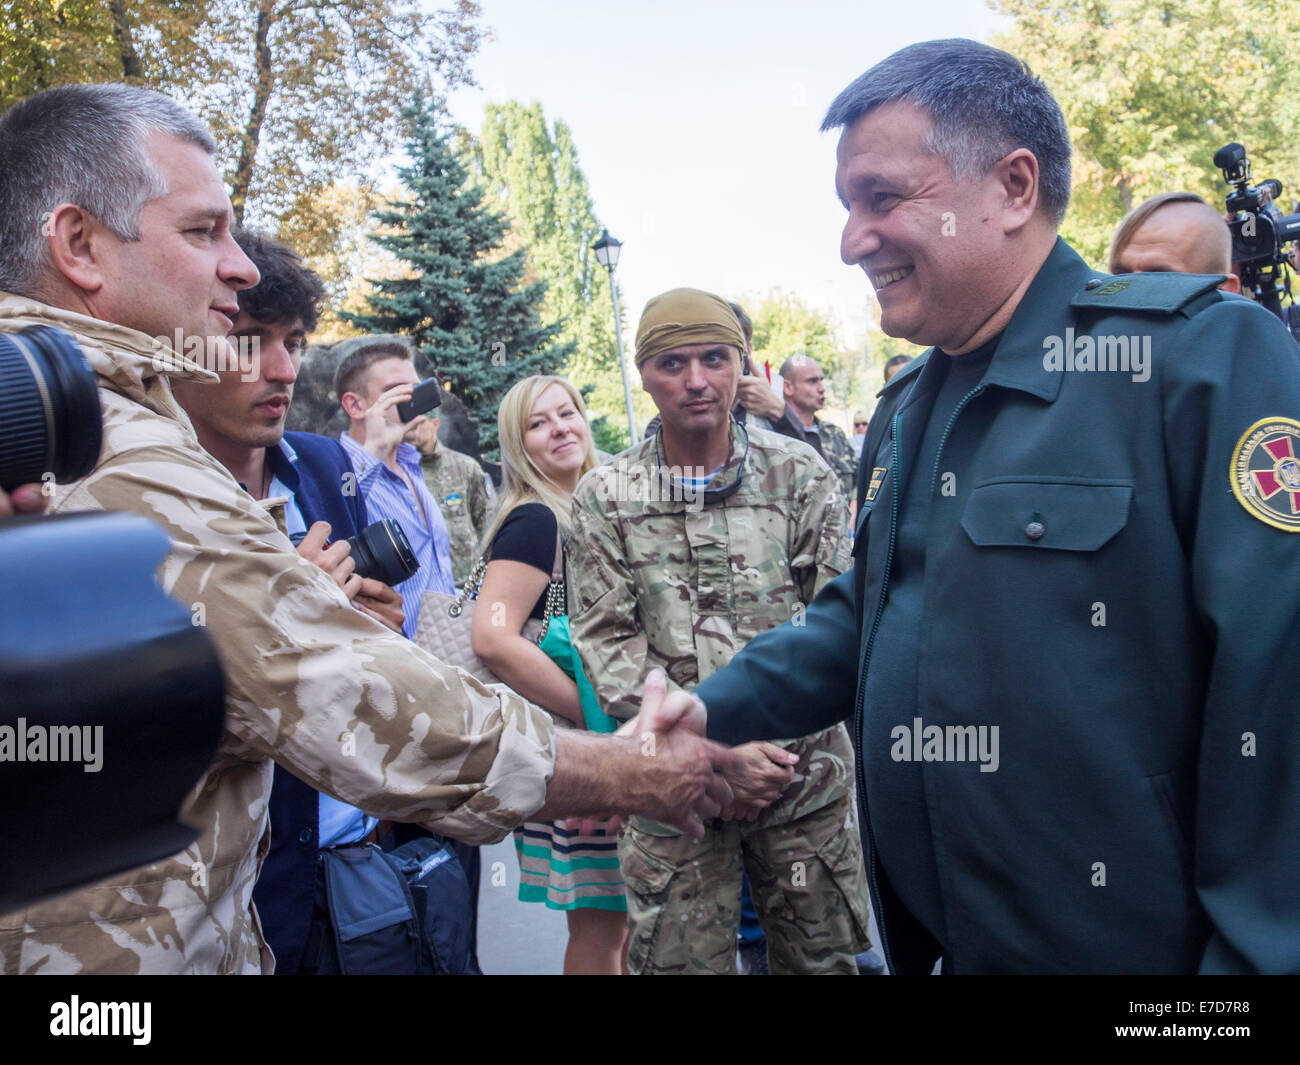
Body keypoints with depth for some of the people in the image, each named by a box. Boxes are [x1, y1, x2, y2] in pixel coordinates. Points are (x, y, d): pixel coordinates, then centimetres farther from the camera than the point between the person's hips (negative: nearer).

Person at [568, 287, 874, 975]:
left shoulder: (799, 473, 2)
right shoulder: (604, 498, 1)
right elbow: (607, 643, -3)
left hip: (802, 771, 1)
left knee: (822, 957, 13)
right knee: (680, 960, 9)